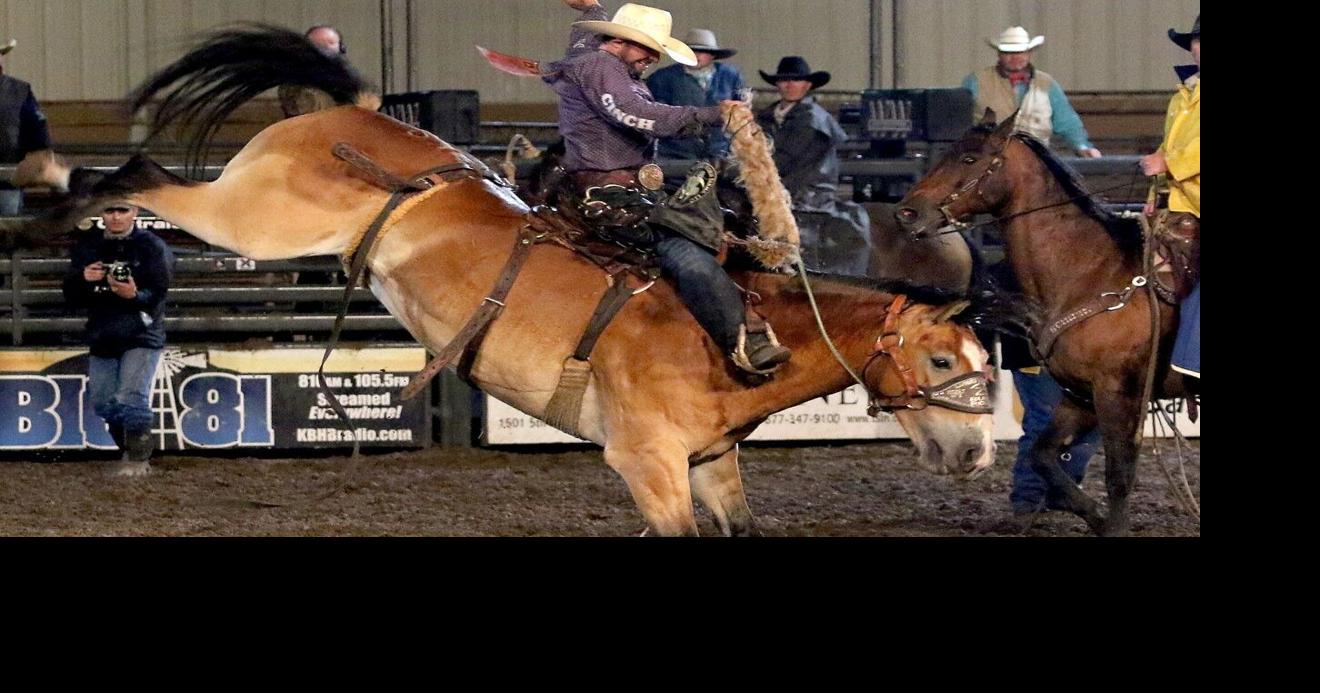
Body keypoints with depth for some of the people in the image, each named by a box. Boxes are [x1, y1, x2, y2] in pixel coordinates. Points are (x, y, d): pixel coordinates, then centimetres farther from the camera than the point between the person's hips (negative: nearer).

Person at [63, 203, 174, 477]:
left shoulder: (151, 247, -3)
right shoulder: (87, 247, 11)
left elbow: (158, 293, -12)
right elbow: (71, 297, 10)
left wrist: (135, 295, -33)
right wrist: (83, 278, -12)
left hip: (141, 335, -6)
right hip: (102, 338, 6)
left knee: (131, 399, -18)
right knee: (104, 404, 9)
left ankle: (138, 458, -7)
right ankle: (132, 454, 26)